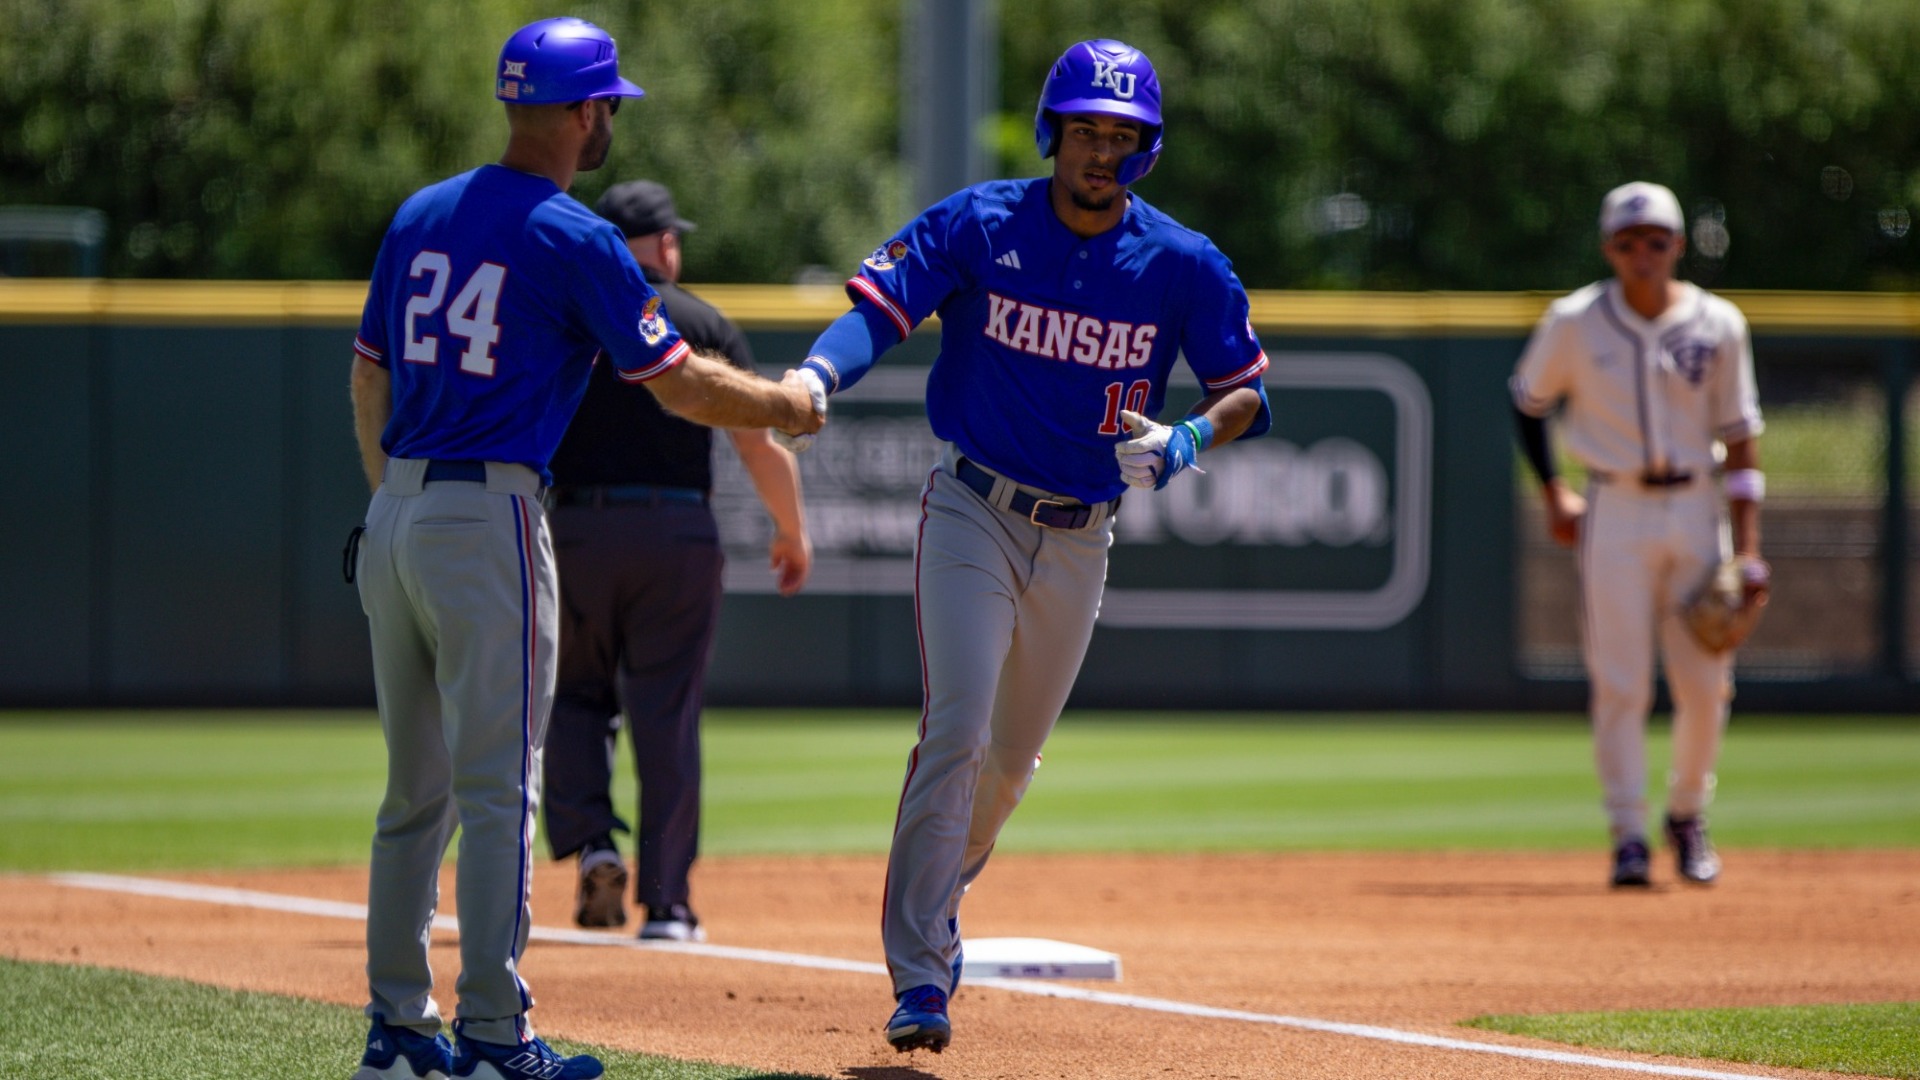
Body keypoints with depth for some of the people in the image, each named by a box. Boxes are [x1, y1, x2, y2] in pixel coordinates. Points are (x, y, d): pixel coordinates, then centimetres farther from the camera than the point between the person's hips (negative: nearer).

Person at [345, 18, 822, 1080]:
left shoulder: (420, 215, 12)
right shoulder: (576, 242, -9)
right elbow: (682, 384, -6)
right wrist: (790, 404, 10)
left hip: (393, 517, 7)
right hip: (489, 517, -7)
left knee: (417, 788, 13)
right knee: (499, 785, -5)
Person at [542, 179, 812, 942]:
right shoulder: (707, 326, 5)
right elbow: (761, 448, 3)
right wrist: (793, 535, 16)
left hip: (577, 529, 0)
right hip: (680, 534, 0)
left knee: (576, 693, 17)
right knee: (667, 718, 3)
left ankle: (590, 842, -5)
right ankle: (665, 903, 2)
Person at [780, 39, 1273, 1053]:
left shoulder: (1183, 266, -3)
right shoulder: (978, 226, -8)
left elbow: (1246, 393, 2)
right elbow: (876, 305, -16)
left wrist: (1184, 440, -20)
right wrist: (816, 375, -38)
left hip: (1080, 540, 3)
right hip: (973, 513, -3)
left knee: (1012, 755, 15)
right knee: (957, 730, -17)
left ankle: (936, 899, 42)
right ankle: (918, 973, -16)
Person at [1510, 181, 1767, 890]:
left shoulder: (1717, 325, 0)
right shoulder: (1575, 323, -3)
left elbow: (1740, 436, 1)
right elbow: (1529, 401, 13)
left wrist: (1747, 549, -4)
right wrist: (1553, 495, 6)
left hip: (1695, 510, 1)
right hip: (1615, 515, -1)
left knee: (1706, 684, 2)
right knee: (1620, 683, -6)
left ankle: (1687, 814, 24)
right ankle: (1628, 837, -2)